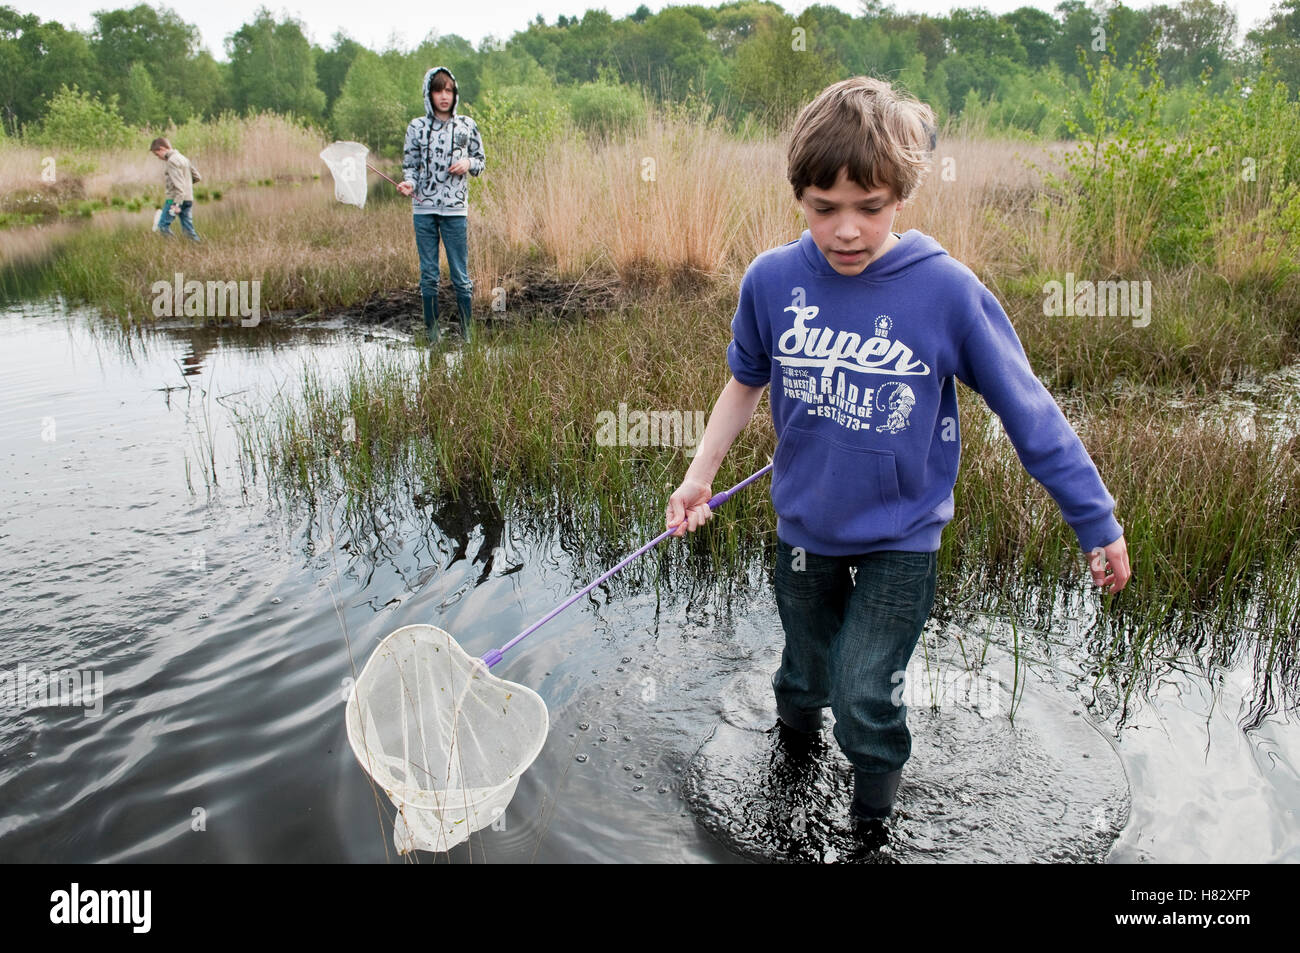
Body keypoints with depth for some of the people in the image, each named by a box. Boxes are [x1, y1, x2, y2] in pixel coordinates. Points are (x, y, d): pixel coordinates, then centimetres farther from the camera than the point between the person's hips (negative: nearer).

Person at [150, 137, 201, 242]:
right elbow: (198, 177, 19)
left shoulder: (172, 160, -12)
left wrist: (176, 204, -23)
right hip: (188, 199, 9)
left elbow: (178, 184, -20)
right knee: (188, 229, 7)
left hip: (175, 199, -9)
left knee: (163, 224, -4)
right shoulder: (182, 158, 16)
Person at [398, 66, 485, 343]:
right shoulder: (417, 127, 6)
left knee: (461, 275, 0)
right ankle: (432, 333, 14)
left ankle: (467, 331, 10)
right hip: (423, 208, 1)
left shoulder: (466, 125, 6)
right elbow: (410, 164, 8)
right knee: (428, 275, 5)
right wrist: (409, 183, -13)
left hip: (455, 209, -1)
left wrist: (468, 163, -9)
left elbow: (480, 162, 13)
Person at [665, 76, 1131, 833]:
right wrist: (699, 477, 6)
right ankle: (794, 740, 55)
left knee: (865, 696, -5)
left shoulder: (947, 290, -19)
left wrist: (1099, 525, -6)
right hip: (805, 528, 3)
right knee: (804, 677, 20)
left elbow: (1030, 412, -11)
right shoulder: (772, 281, -12)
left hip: (902, 538, -3)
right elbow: (746, 382, 7)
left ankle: (876, 806, 29)